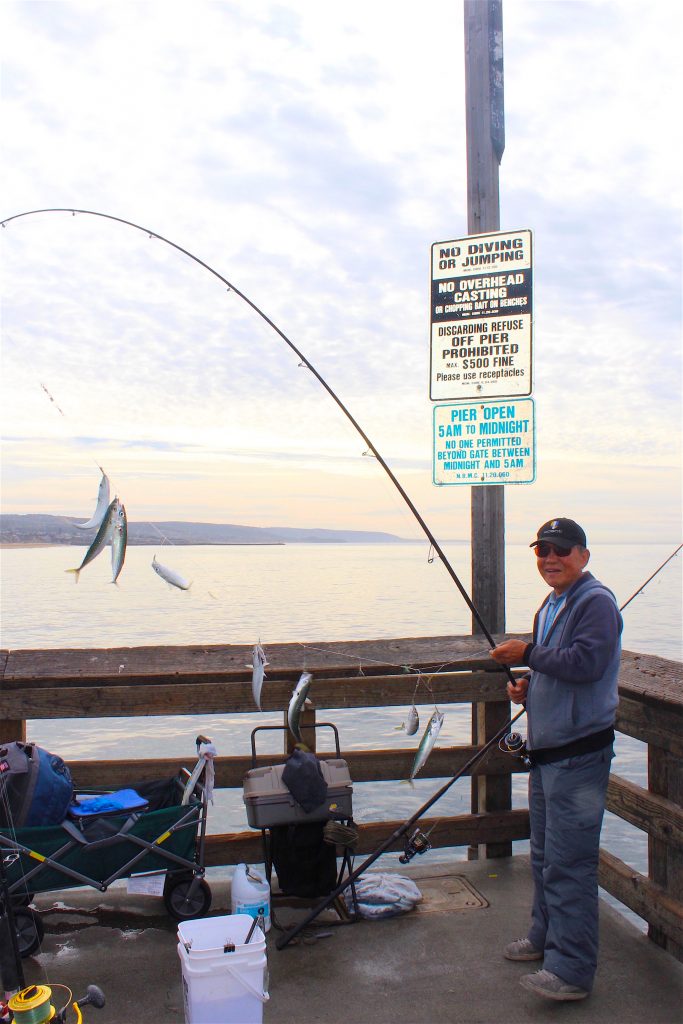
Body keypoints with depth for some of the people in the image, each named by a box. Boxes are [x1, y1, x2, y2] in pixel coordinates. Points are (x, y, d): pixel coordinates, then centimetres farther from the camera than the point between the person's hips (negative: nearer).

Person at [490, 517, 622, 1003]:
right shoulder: (550, 606, 16)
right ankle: (546, 937, 36)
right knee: (545, 855, 21)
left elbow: (584, 662, -26)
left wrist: (527, 655, -17)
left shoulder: (596, 602, -13)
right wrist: (527, 687, 7)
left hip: (579, 754, -10)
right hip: (546, 748, 10)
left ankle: (572, 970, 4)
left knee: (569, 863, -6)